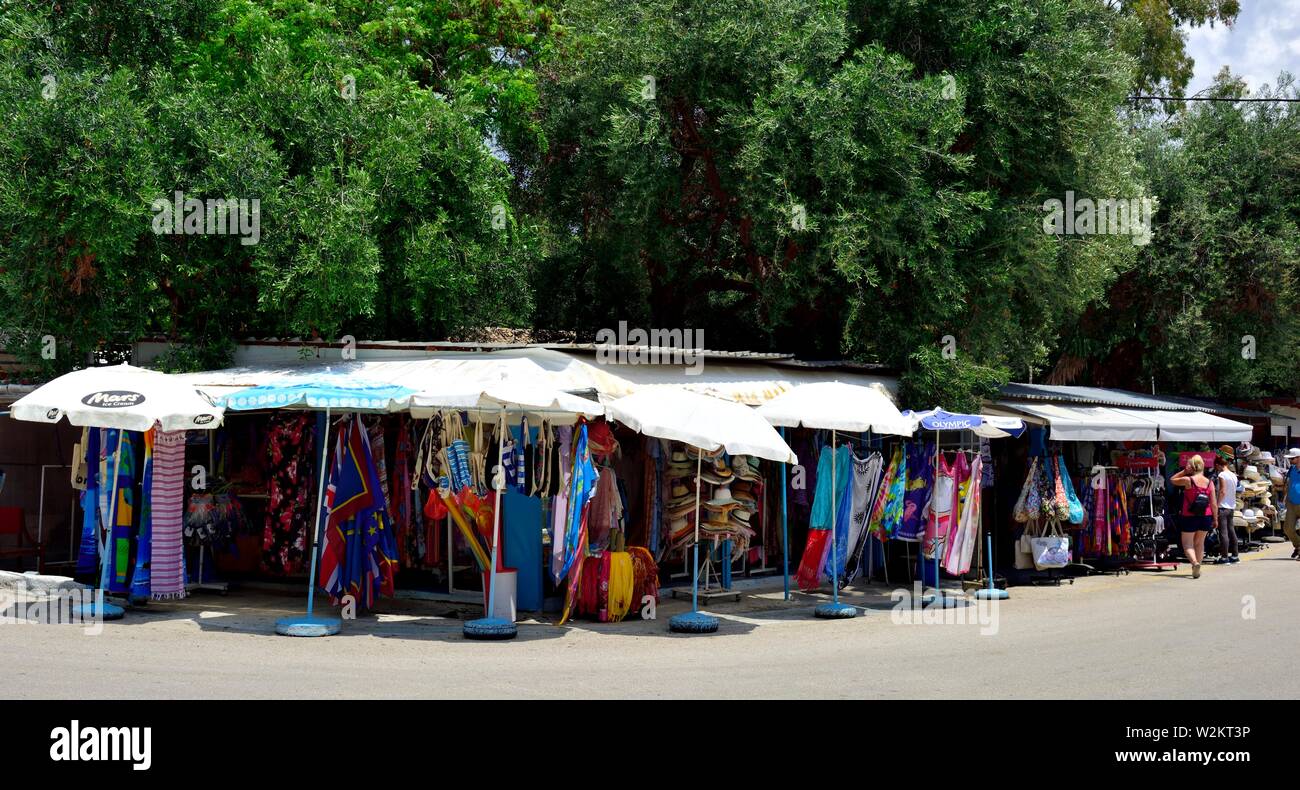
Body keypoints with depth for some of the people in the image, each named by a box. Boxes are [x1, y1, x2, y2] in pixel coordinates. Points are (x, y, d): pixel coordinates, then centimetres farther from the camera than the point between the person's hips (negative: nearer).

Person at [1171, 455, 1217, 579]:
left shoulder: (1188, 480, -12)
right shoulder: (1209, 482, 0)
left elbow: (1172, 480, 6)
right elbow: (1214, 503, 1)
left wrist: (1184, 471, 2)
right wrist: (1215, 519, 10)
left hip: (1190, 517, -4)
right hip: (1206, 517, 4)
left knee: (1187, 544, 2)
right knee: (1200, 543, 19)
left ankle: (1195, 562, -24)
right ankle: (1197, 570, 21)